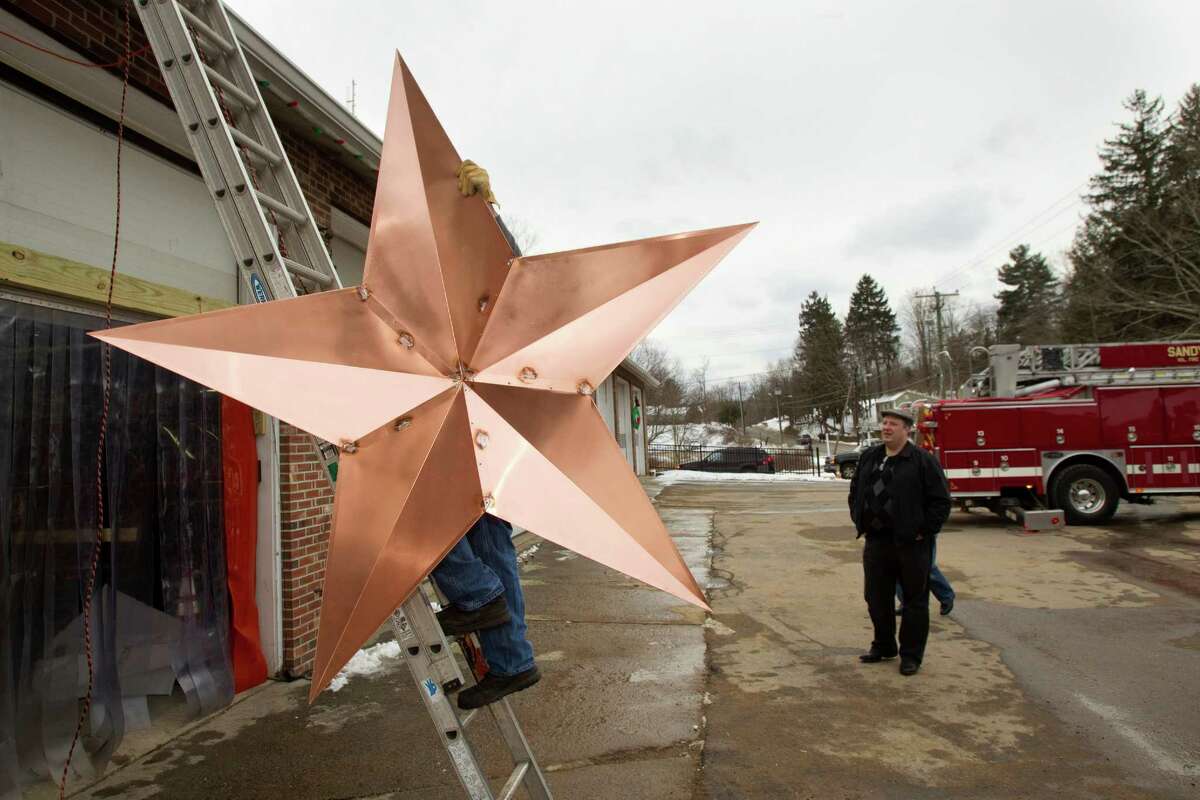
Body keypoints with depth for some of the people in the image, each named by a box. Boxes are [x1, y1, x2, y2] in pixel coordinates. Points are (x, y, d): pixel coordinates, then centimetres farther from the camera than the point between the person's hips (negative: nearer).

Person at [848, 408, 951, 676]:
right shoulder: (868, 457, 9)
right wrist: (860, 523, 11)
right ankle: (883, 646, 30)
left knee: (914, 601, 7)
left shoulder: (923, 460, -9)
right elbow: (855, 493, 19)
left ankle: (911, 654, 20)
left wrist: (924, 531, -11)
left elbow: (941, 501, -9)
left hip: (911, 544, -5)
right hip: (876, 541, 6)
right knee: (876, 597, 14)